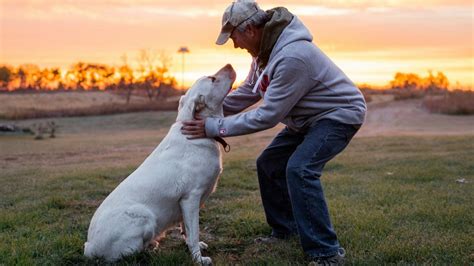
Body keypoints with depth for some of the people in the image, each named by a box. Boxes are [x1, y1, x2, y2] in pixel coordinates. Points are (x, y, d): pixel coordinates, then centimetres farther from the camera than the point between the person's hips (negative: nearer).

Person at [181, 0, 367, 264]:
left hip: (340, 114, -10)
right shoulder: (265, 49, -3)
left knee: (300, 169, -26)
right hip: (307, 118, 10)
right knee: (269, 164, 9)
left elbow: (267, 116, -29)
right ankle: (285, 230, 24)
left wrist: (215, 127, -24)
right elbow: (248, 91, 10)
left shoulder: (292, 57, -33)